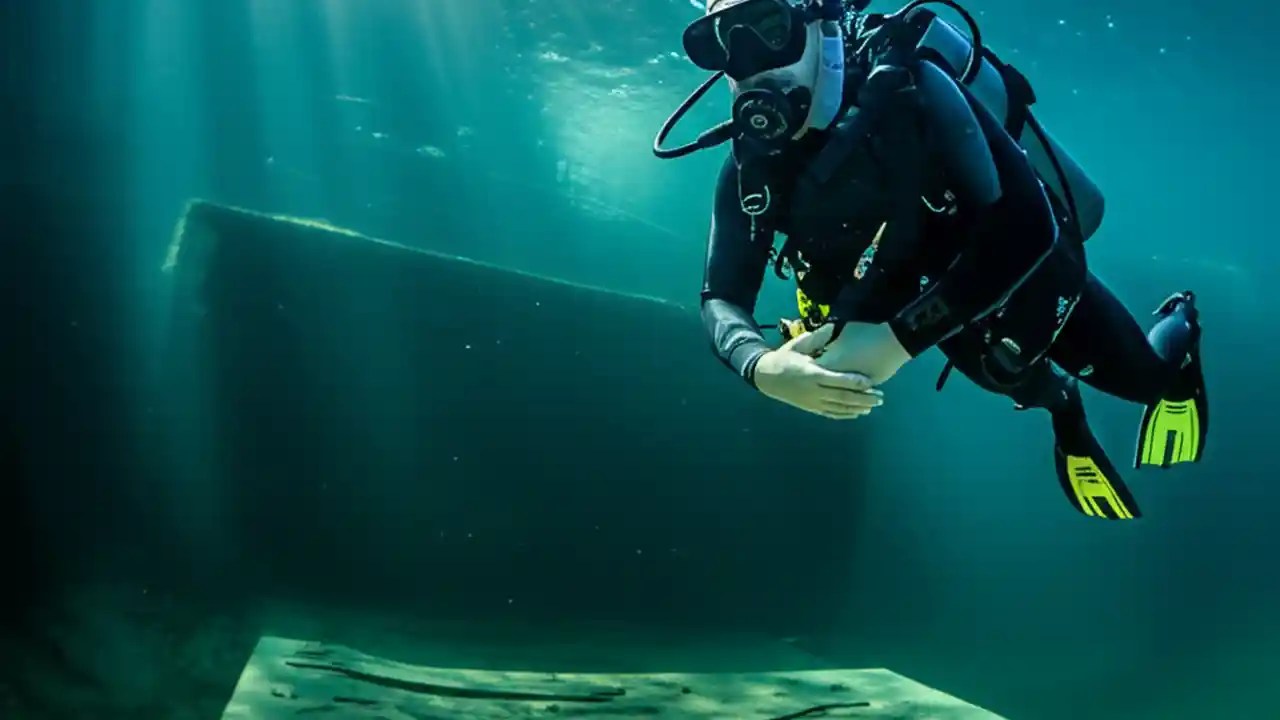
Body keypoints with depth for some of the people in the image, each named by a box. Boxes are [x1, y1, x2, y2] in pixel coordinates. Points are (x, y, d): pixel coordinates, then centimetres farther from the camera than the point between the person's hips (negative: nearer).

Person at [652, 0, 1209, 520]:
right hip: (939, 306, 4)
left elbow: (1026, 227, -43)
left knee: (1149, 377, 18)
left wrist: (897, 339, -49)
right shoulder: (751, 168, -21)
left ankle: (1179, 325, 51)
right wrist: (762, 367, -42)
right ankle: (1058, 402, 57)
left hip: (1036, 280, -3)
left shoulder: (907, 90, -37)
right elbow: (722, 296, -18)